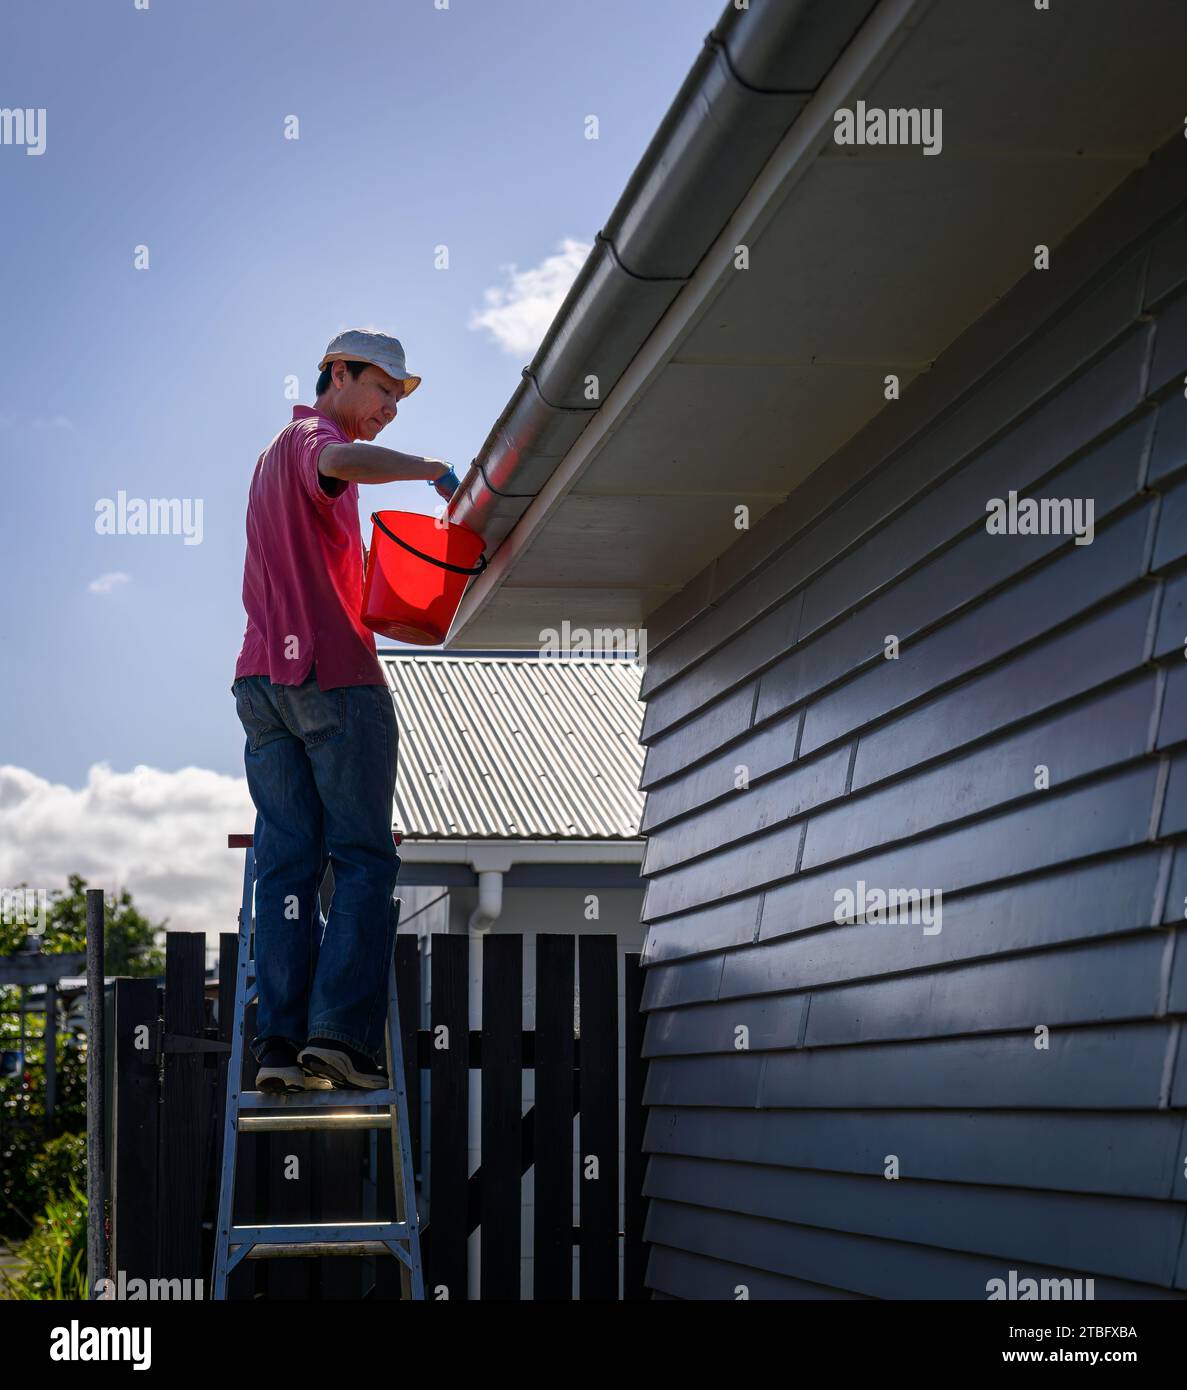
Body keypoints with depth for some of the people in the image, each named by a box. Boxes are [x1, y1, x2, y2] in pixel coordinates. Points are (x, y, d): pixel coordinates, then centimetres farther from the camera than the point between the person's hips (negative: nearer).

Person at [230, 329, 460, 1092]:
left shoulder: (275, 455, 27)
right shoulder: (313, 439, -3)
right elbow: (342, 462, -29)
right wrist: (434, 470, -21)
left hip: (264, 675, 8)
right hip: (332, 672, -8)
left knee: (287, 858, 3)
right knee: (365, 859, -6)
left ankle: (279, 1038, -5)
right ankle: (341, 1031, -14)